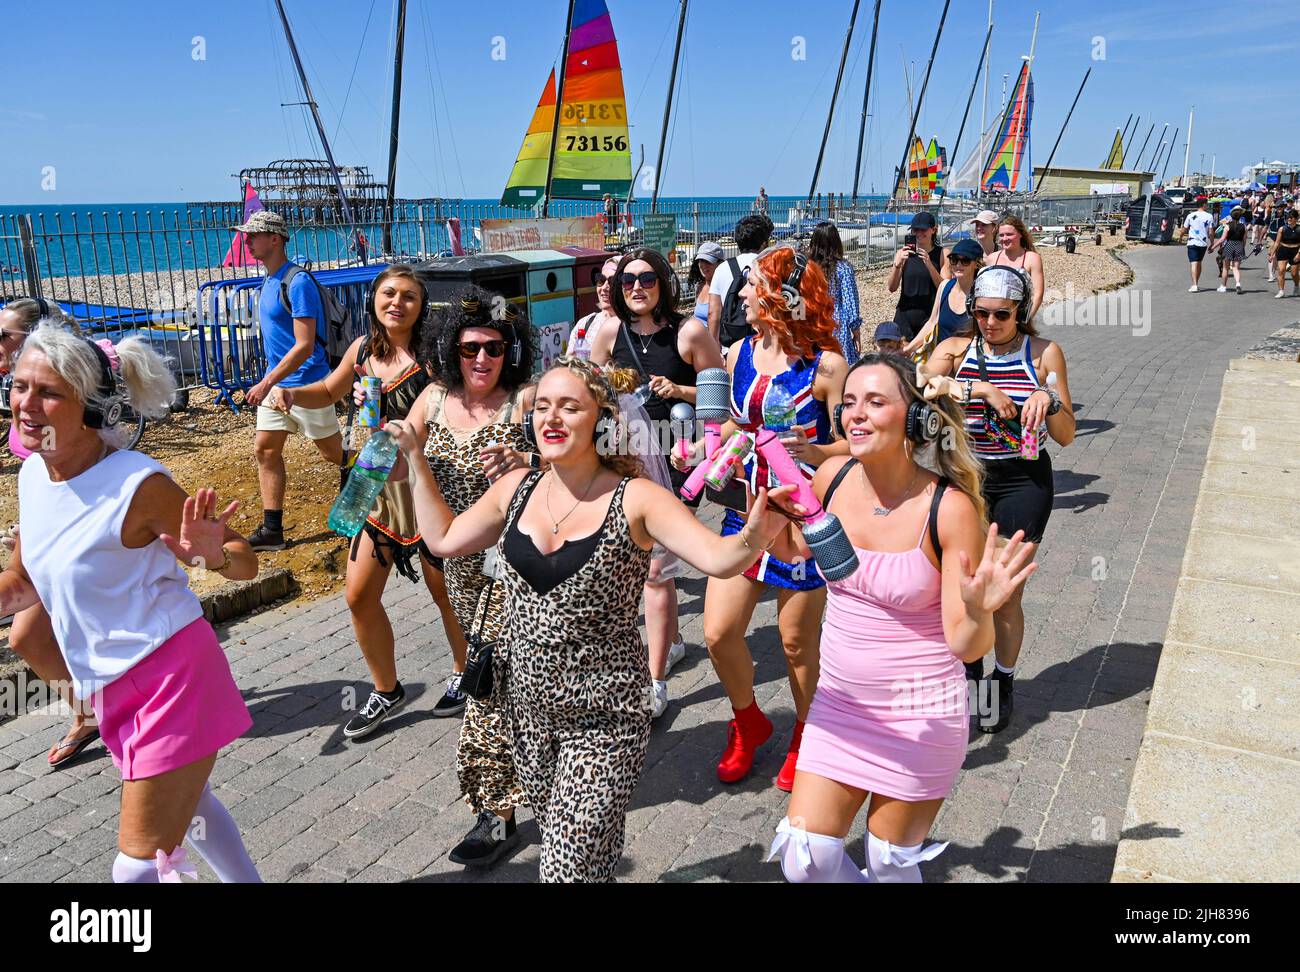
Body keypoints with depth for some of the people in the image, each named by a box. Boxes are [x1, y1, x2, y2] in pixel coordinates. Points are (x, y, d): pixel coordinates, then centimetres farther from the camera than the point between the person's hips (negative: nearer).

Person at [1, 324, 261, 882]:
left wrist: (213, 554, -37)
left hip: (173, 676, -8)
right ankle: (244, 878, 51)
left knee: (140, 866, 0)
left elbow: (245, 563, -16)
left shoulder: (137, 485, -22)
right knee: (185, 805, 28)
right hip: (111, 687, 8)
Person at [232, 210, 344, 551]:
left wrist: (267, 383, -25)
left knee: (334, 453, 3)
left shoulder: (298, 283, -19)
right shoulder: (268, 281, 11)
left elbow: (304, 346, -23)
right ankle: (272, 530, 10)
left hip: (306, 384, -9)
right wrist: (268, 383, 21)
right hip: (275, 383, 9)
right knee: (265, 449, 5)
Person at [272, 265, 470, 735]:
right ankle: (386, 691, 29)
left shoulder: (431, 353, -14)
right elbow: (330, 391, 21)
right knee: (359, 596, 10)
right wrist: (289, 393, 3)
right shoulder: (363, 349, 3)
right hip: (377, 489, 6)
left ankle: (463, 674, 35)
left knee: (445, 592, 9)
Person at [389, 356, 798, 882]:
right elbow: (444, 539, 14)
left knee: (571, 865, -3)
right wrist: (415, 456, 13)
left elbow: (719, 558, -23)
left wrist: (755, 536, -45)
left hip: (602, 717, -5)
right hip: (527, 704, 5)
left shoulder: (634, 499, -14)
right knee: (556, 835, 22)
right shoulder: (516, 488, 1)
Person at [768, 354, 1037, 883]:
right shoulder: (832, 477, -8)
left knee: (890, 864, 13)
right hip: (839, 700, 4)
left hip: (919, 712, -4)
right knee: (803, 860, 8)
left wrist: (978, 612, -38)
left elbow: (965, 646, -17)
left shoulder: (950, 508, -20)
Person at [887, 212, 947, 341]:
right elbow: (892, 288, -1)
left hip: (930, 316, -1)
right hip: (904, 315, 1)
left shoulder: (942, 254, 3)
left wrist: (929, 264, -16)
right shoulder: (904, 253, 5)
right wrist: (897, 264, -17)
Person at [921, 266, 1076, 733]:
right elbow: (921, 385, -20)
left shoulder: (1044, 353, -2)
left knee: (1005, 594, 5)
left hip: (1023, 482, -1)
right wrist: (978, 388, -31)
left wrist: (1050, 400, -20)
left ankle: (1002, 684, 28)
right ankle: (969, 673, 31)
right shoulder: (955, 350, 1)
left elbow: (1066, 435, -2)